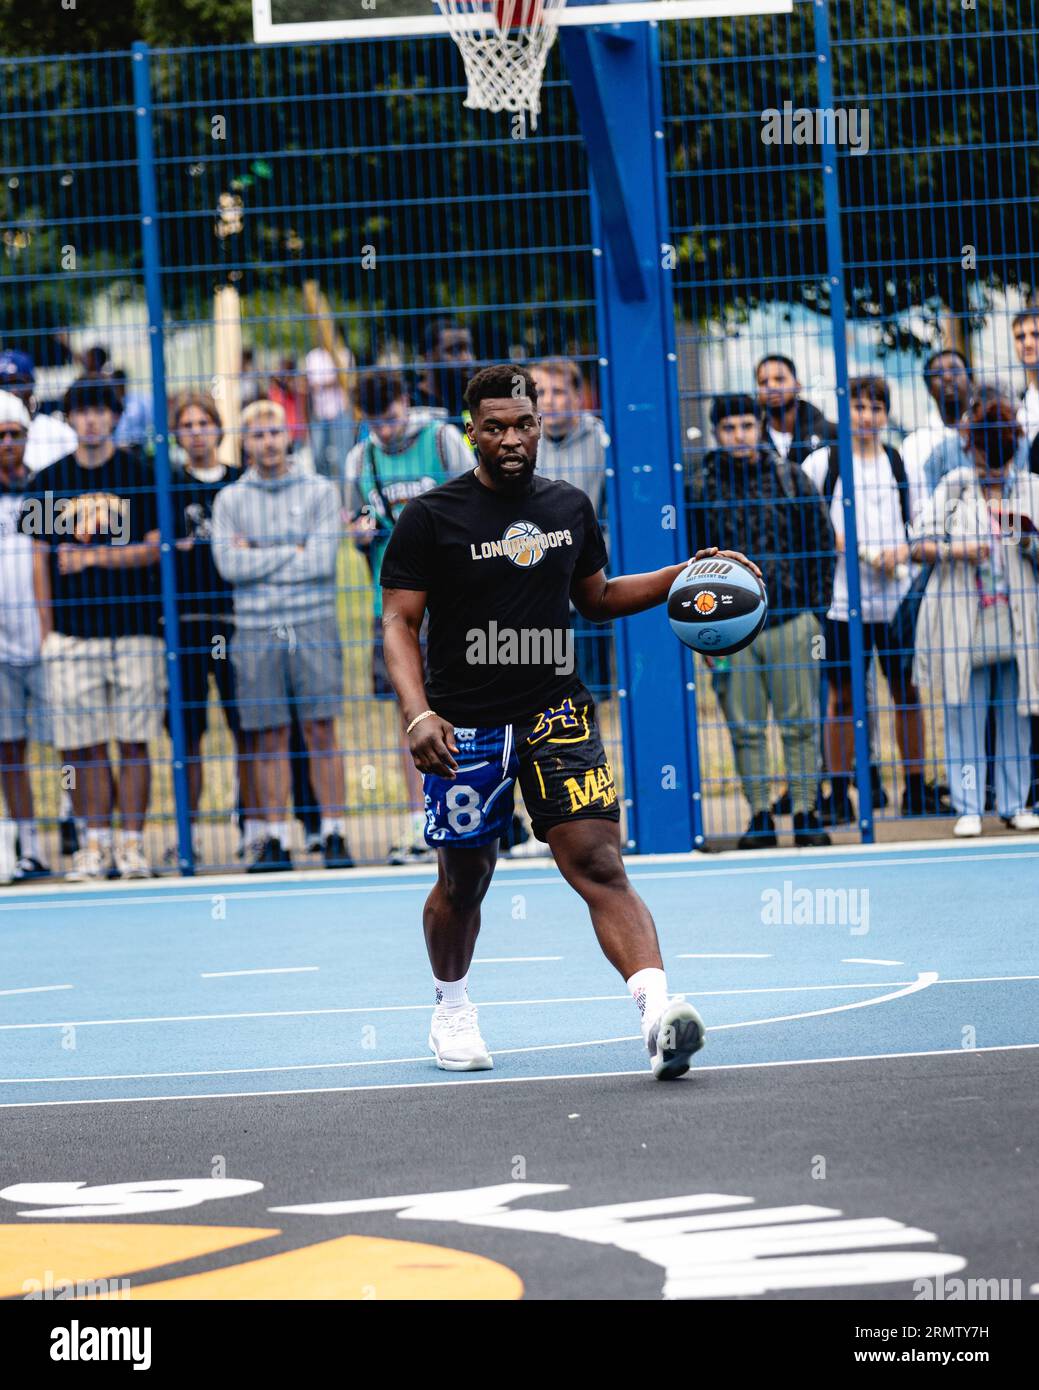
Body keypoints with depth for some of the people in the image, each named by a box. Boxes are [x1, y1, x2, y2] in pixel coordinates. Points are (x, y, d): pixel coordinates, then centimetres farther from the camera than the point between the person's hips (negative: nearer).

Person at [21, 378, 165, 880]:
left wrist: (92, 557, -11)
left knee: (133, 742, -1)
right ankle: (96, 842, 6)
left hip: (133, 627, -1)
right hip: (73, 629, 1)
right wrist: (47, 630, 5)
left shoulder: (140, 475, 3)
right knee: (83, 744, -1)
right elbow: (40, 558, 10)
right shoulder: (49, 481, 9)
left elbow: (153, 548, -1)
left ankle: (132, 842, 5)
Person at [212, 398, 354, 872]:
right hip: (255, 631, 1)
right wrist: (294, 553, -5)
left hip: (313, 625, -1)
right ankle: (276, 841, 6)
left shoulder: (319, 491, 5)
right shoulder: (229, 500, 8)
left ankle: (334, 834, 0)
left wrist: (258, 558, -4)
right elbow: (229, 565, -5)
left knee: (321, 731, -3)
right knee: (270, 739, 2)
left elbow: (323, 560, -7)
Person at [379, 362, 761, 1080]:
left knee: (600, 865, -15)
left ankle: (658, 1009, -30)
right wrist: (418, 714, -20)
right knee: (463, 882, 11)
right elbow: (400, 623, -6)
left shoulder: (570, 507, 10)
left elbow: (597, 598, 25)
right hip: (465, 727, -2)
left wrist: (681, 577, 12)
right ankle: (452, 1009, 37)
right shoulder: (432, 518, -4)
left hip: (557, 713, 2)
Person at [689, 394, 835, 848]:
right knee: (745, 729, 4)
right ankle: (759, 817, 11)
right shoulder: (701, 488, 3)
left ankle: (805, 813, 9)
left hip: (792, 621, 0)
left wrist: (816, 606, 3)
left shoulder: (790, 478, 3)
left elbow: (822, 543, 8)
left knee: (800, 725, 2)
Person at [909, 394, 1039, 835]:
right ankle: (968, 807, 4)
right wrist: (958, 551, -14)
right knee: (964, 719, -1)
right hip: (963, 623, -1)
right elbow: (919, 544, 1)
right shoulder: (952, 488, 4)